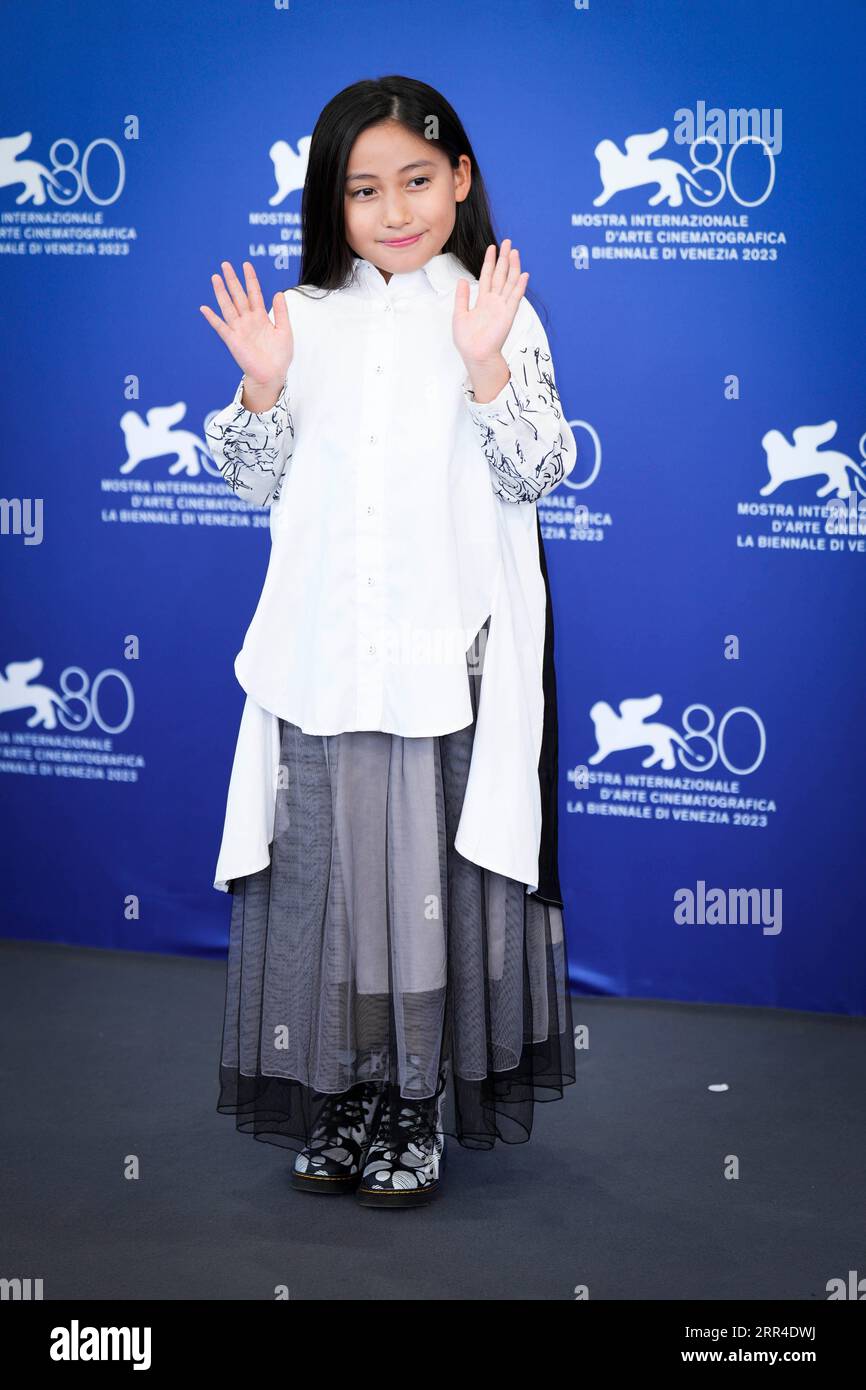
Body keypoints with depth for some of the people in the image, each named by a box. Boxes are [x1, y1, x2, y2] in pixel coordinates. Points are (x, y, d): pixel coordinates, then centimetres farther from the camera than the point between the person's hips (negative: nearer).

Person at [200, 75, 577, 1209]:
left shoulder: (501, 319, 0)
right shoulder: (301, 319, 7)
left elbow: (535, 477, -6)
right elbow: (258, 484, 7)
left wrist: (486, 367, -20)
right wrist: (263, 389, -10)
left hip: (450, 658, -2)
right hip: (322, 659, 3)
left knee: (436, 882, 4)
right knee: (327, 876, 8)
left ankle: (423, 1114, 17)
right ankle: (340, 1101, 23)